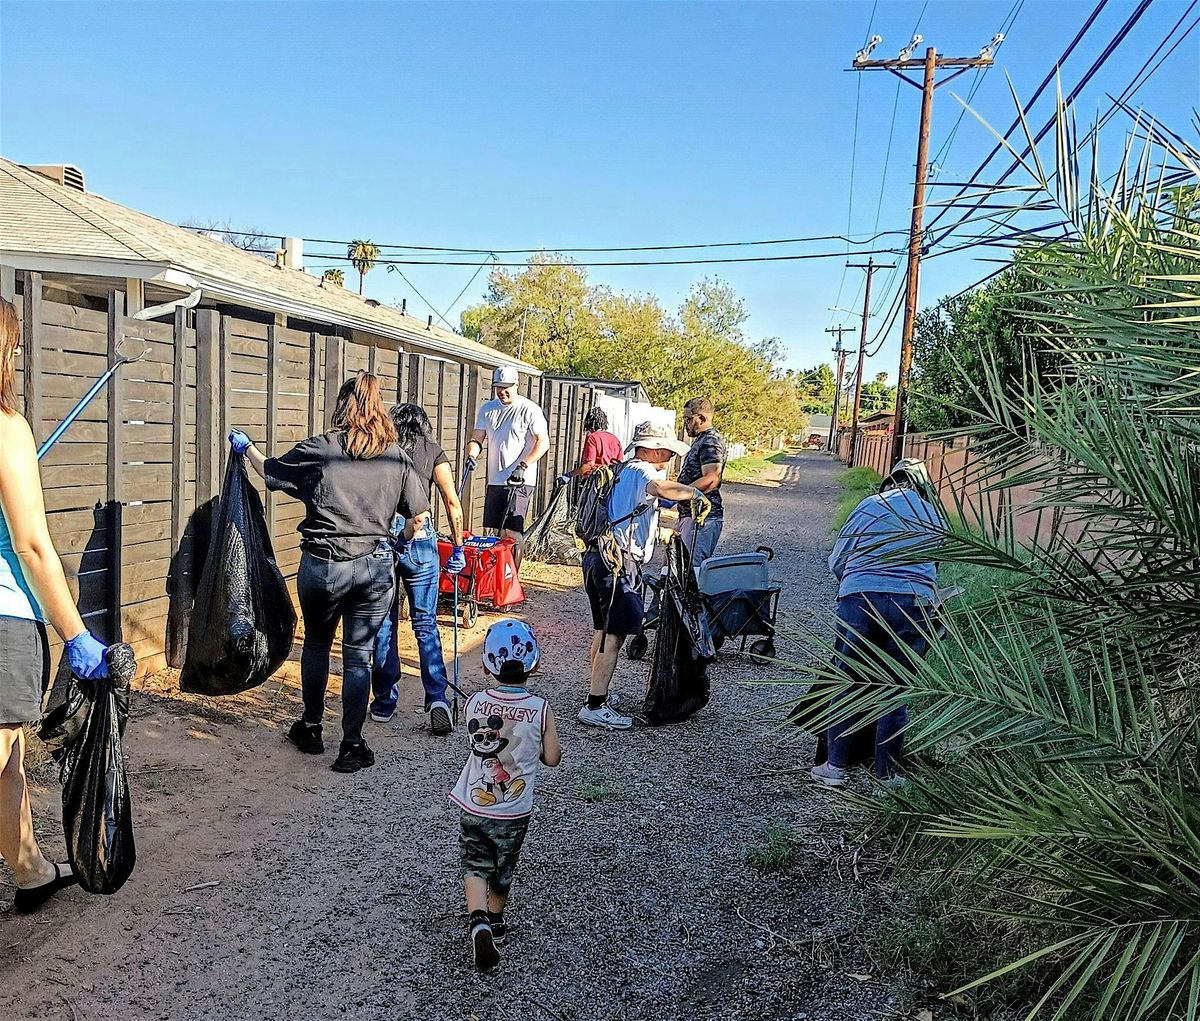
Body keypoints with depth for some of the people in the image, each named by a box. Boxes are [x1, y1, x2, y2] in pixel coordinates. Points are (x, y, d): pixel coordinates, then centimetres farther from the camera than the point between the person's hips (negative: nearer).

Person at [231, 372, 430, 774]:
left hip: (323, 566, -1)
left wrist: (246, 447, 30)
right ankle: (352, 745, 12)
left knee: (316, 642, 21)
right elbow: (419, 516, 4)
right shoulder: (397, 457, 0)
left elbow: (269, 472, 11)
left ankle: (311, 728, 33)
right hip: (376, 567, 1)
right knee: (358, 655, 8)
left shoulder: (316, 450, -6)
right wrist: (399, 541, 24)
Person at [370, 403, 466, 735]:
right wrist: (458, 547, 7)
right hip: (419, 539, -1)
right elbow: (452, 502, 2)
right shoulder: (432, 450, 10)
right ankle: (437, 698, -3)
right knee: (425, 623, 9)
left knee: (383, 623, 12)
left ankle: (384, 703, 20)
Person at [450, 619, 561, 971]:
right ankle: (496, 921, 40)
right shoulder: (541, 709, -18)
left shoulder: (474, 703, -13)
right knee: (503, 868, 22)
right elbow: (552, 758, -8)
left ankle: (478, 921, -7)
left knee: (475, 865, 14)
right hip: (514, 812, 0)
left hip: (473, 806, 0)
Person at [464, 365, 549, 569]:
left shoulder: (529, 410, -6)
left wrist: (522, 466, -19)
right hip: (495, 481, 6)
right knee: (498, 531, 11)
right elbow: (477, 439, 13)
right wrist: (471, 455, -10)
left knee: (512, 531, -12)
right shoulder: (487, 409, 12)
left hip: (520, 482, -6)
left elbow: (543, 443, -9)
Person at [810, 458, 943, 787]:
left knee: (847, 685, 9)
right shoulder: (934, 517, 18)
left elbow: (836, 561, 14)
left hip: (861, 598, -1)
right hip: (915, 605, 2)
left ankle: (835, 767, 14)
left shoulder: (870, 505, 12)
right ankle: (886, 775, 18)